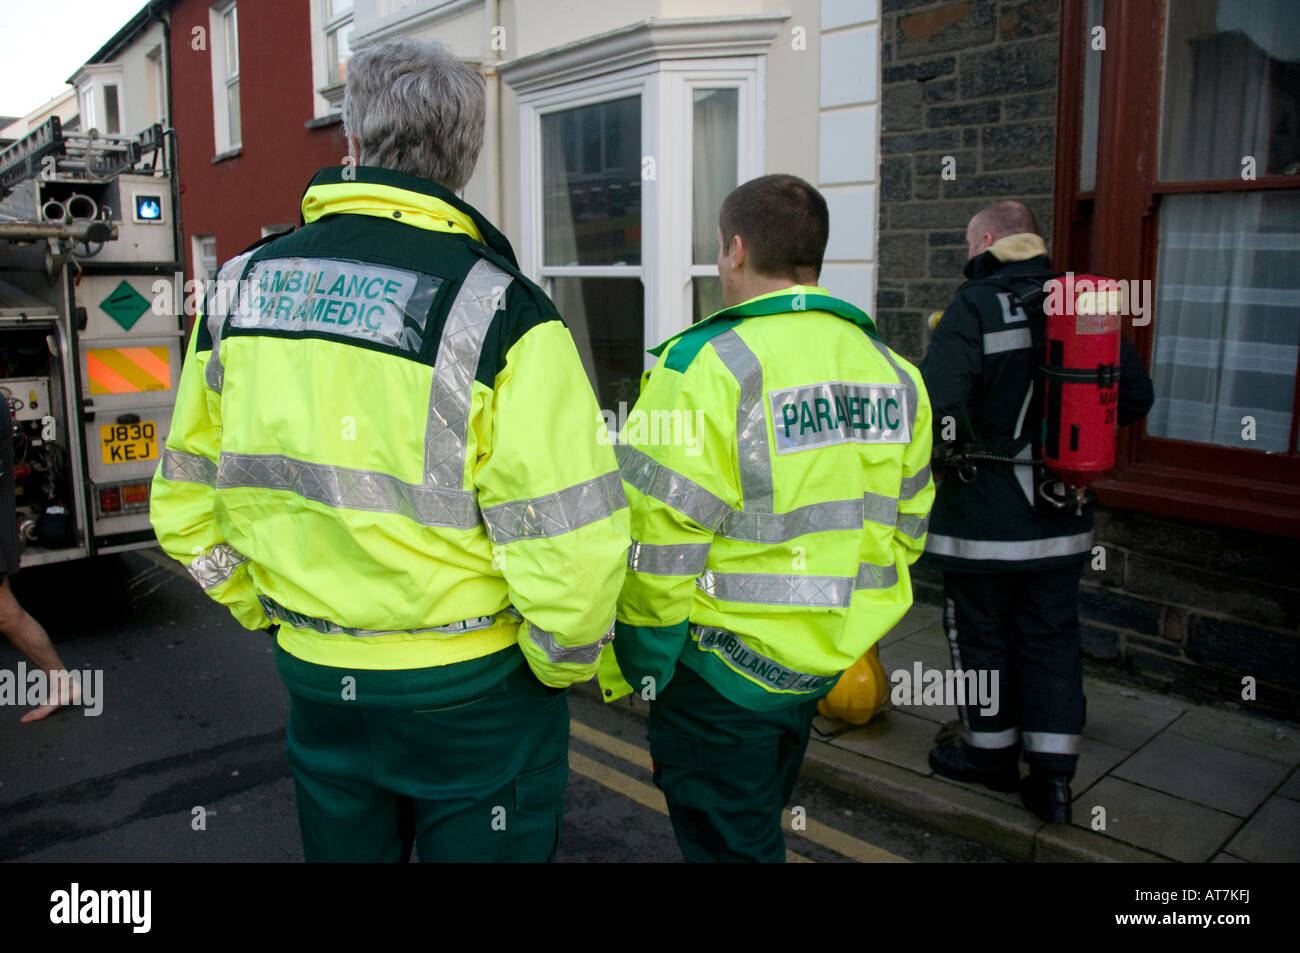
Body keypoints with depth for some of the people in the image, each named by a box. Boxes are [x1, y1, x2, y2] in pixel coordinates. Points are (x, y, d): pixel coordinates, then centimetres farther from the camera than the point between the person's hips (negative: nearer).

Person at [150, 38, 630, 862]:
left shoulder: (245, 286, -1)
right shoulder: (496, 309, -19)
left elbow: (186, 500, 6)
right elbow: (572, 539, -23)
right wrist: (564, 664, -4)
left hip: (316, 678, 5)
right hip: (471, 691, -4)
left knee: (343, 846, 24)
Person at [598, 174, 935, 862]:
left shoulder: (706, 365, -21)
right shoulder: (892, 371, 2)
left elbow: (659, 550, -21)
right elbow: (905, 528, 10)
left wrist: (633, 667, -8)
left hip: (726, 668, -7)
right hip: (833, 663, 7)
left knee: (727, 842, 11)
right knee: (761, 819, 27)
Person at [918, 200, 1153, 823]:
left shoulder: (976, 305, -15)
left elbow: (935, 402, -27)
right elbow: (1135, 396, 6)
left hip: (984, 517, -5)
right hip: (1062, 518, 6)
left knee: (981, 635, 13)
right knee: (1051, 637, 15)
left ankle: (990, 752, 30)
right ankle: (1053, 776, 20)